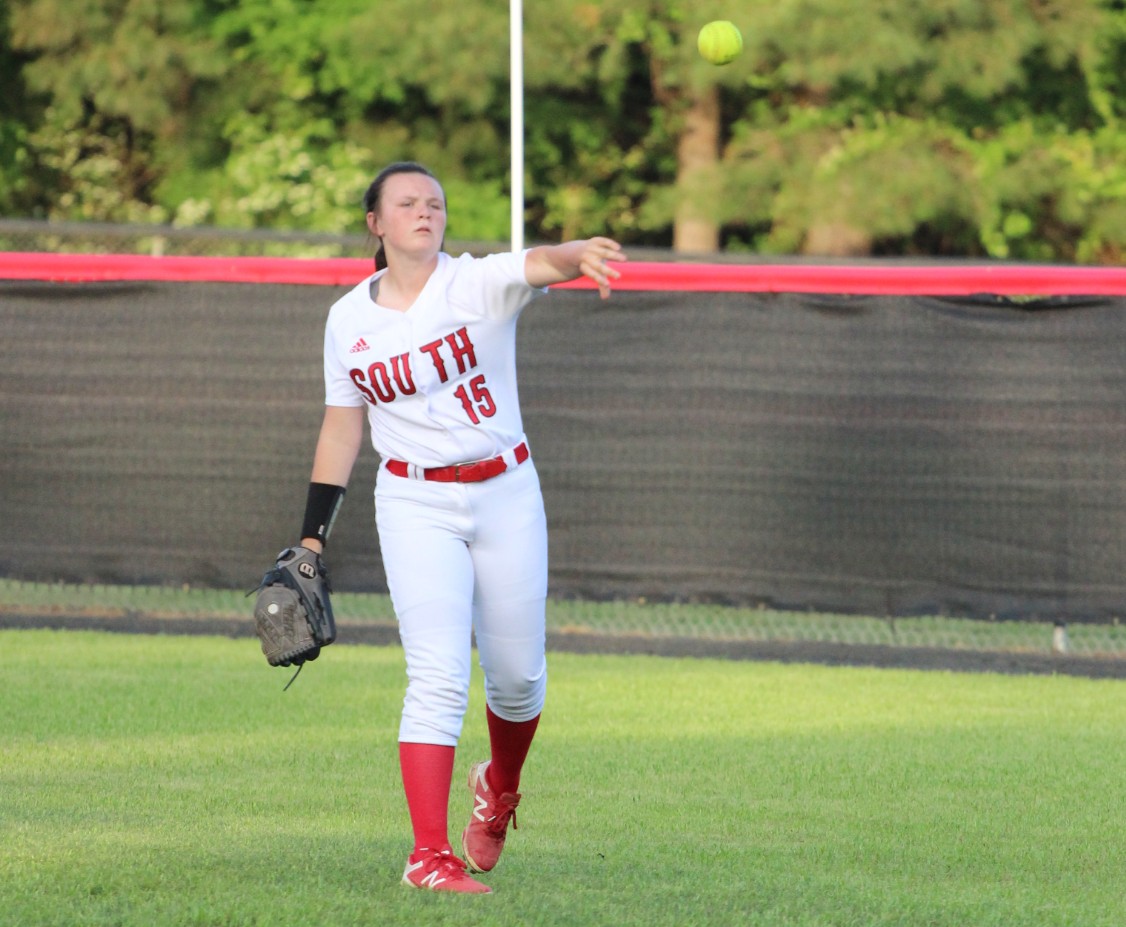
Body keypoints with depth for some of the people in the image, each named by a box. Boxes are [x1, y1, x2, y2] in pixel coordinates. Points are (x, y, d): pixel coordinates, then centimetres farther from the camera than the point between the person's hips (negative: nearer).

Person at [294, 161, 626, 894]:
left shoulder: (479, 284, -7)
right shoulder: (349, 318, 2)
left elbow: (538, 264, -29)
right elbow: (343, 425, 11)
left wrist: (578, 256, -54)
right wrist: (313, 535, 8)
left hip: (506, 496, 0)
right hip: (415, 506, 0)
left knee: (518, 675, 10)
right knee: (440, 677, -14)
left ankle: (500, 789, 42)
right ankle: (429, 855, -14)